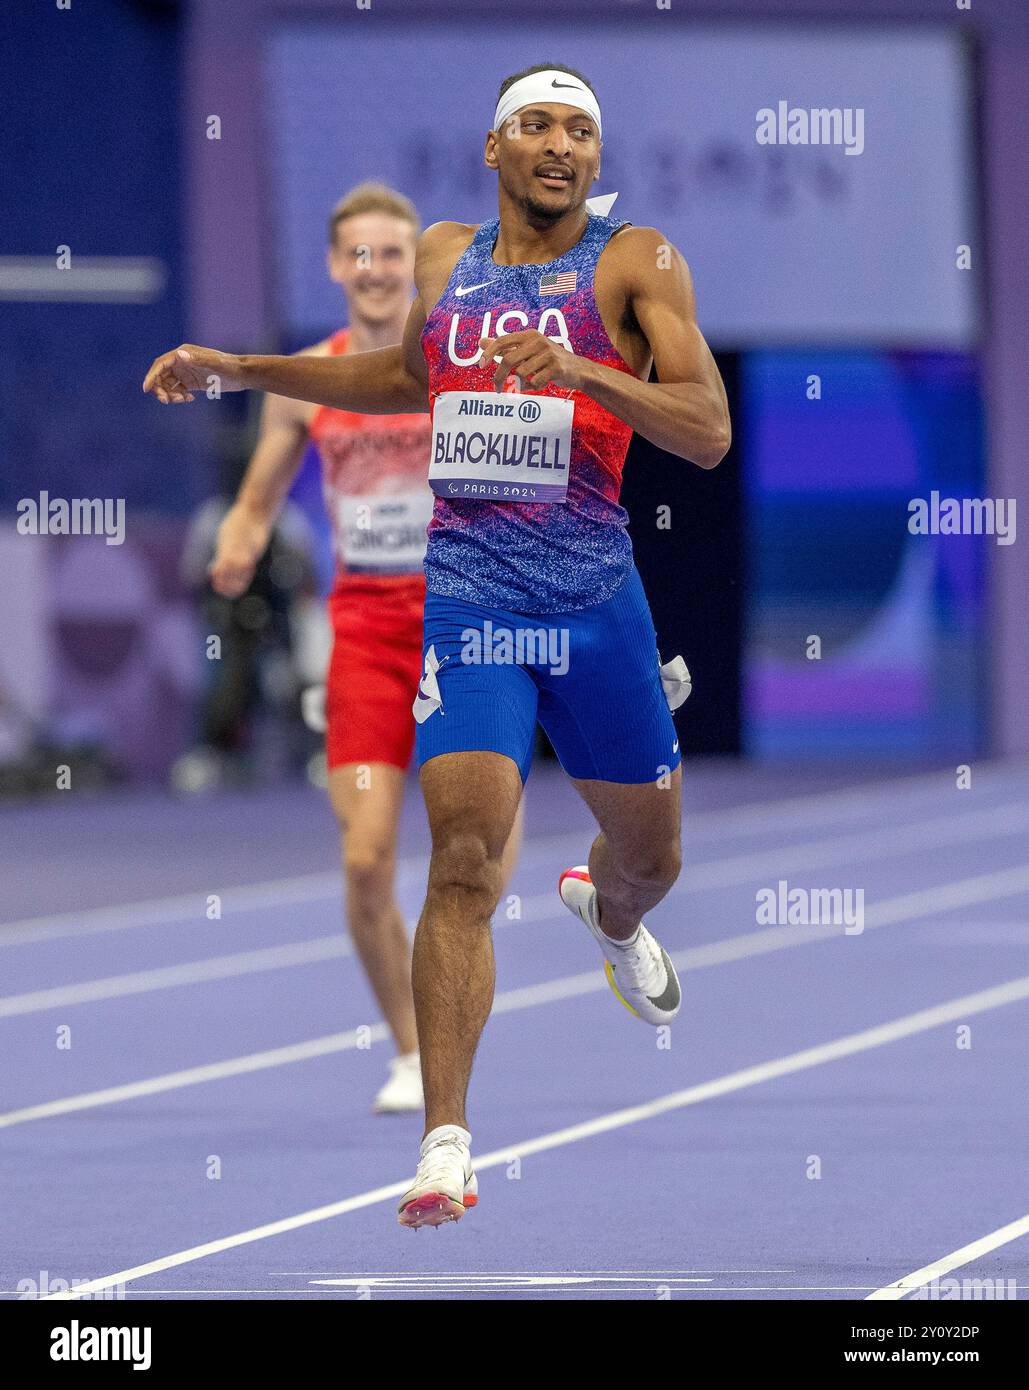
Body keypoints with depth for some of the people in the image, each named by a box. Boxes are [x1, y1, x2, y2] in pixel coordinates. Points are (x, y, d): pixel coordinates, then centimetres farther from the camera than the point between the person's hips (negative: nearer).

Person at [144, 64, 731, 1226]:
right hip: (464, 594, 0)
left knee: (649, 854, 17)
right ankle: (446, 1143, -19)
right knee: (466, 856, -16)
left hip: (595, 597, 0)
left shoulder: (634, 262, -3)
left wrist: (585, 373, -27)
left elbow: (709, 434, -12)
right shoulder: (443, 257, 9)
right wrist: (238, 371, 26)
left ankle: (608, 912, 57)